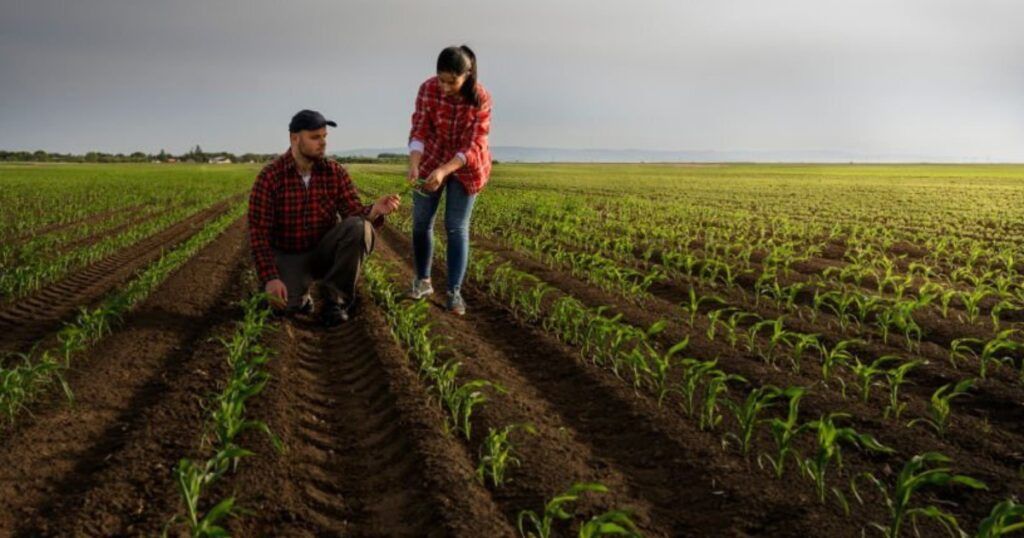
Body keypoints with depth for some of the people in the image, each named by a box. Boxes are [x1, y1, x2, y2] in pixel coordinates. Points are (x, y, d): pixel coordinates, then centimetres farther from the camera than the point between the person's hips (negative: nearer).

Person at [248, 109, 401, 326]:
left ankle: (336, 298, -13)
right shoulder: (269, 176, -14)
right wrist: (270, 278, -27)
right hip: (289, 256, -2)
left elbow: (353, 213, -13)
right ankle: (298, 294, 9)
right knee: (283, 305, -31)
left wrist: (374, 211, -37)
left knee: (359, 227, -29)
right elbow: (259, 233, -16)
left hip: (325, 250, 2)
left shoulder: (335, 172, -5)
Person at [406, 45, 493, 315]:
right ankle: (423, 280, 23)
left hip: (466, 165, -2)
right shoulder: (428, 89, -20)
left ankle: (454, 292, 1)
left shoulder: (481, 98, -23)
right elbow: (419, 131, -21)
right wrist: (413, 166, -38)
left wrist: (443, 171, -39)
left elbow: (473, 146, -26)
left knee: (457, 227, -5)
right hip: (431, 159, 2)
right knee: (421, 222, 5)